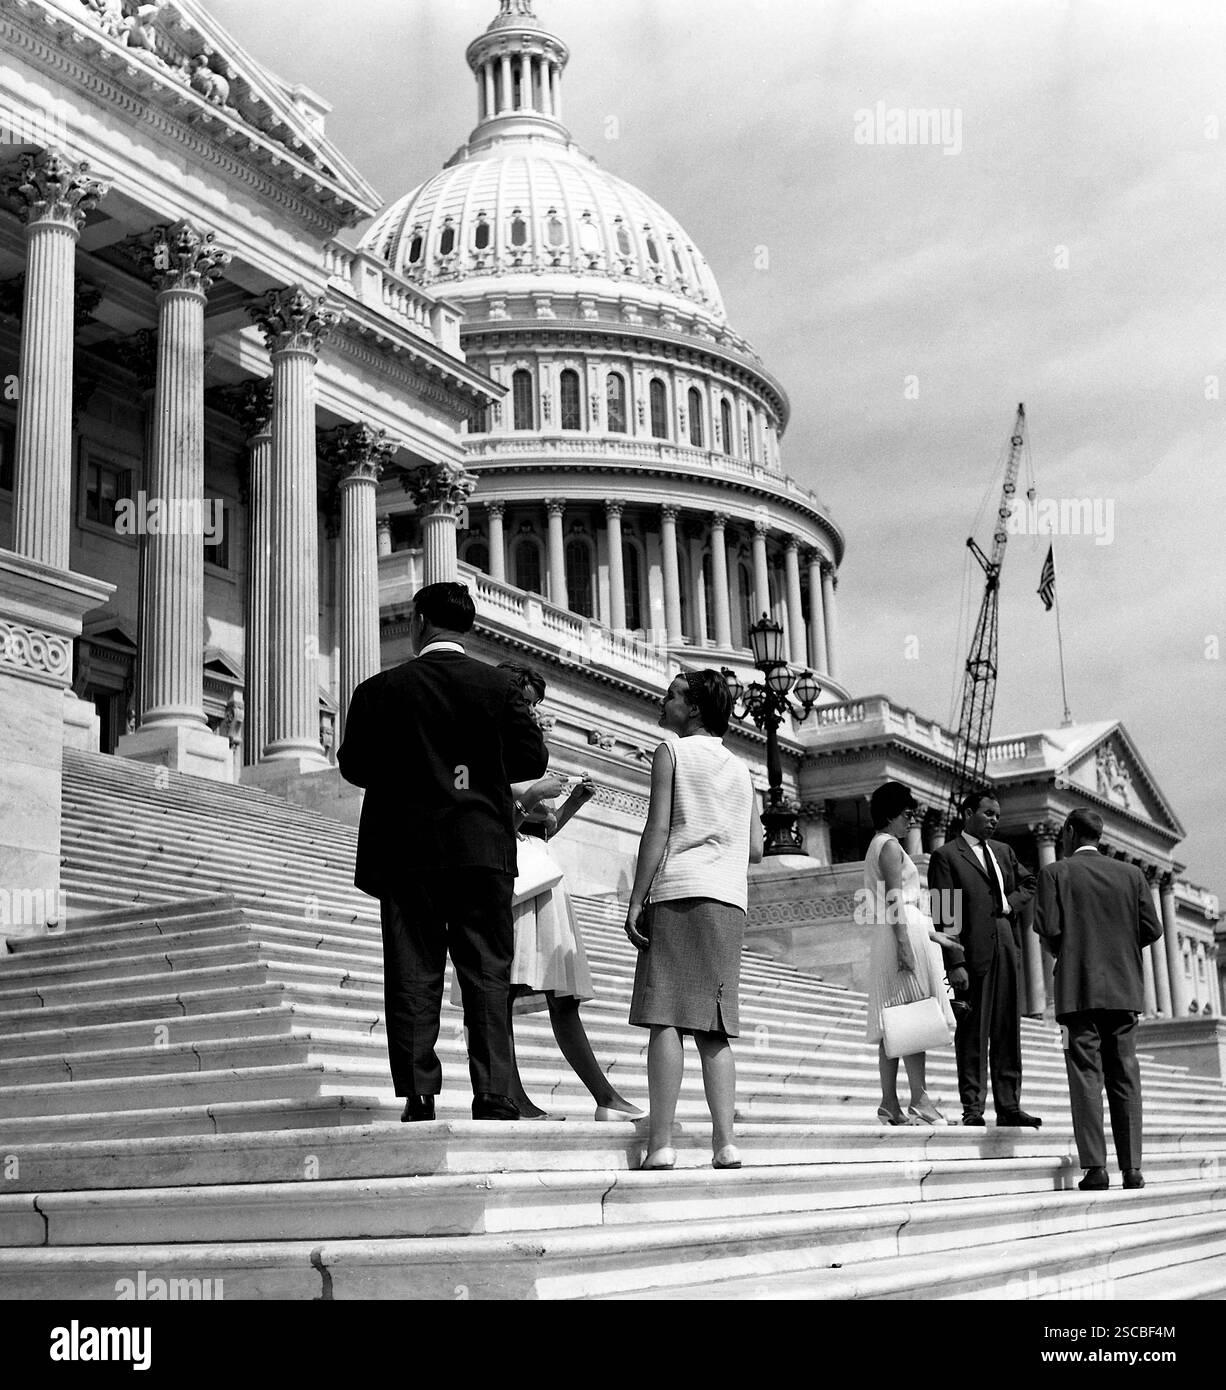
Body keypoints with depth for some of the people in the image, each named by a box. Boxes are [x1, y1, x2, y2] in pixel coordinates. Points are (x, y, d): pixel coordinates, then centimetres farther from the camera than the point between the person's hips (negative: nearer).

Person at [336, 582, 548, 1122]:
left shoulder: (381, 690, -1)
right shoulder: (498, 686, 1)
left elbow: (354, 765, 0)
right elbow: (532, 757, 1)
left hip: (407, 850, 0)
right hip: (482, 849, 1)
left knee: (414, 979, 3)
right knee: (487, 976, 4)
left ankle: (419, 1098, 0)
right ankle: (492, 1096, -1)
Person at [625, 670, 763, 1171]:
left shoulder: (672, 753, 3)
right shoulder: (741, 768, 19)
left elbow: (657, 830, -6)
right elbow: (756, 849, 16)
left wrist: (636, 900, -6)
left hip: (679, 894, -5)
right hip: (730, 902, 6)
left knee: (666, 1020, -9)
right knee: (713, 1028, 6)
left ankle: (661, 1143, -15)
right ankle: (724, 1143, -3)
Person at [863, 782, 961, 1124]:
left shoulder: (878, 846, 25)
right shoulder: (890, 846, -5)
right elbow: (895, 900, -16)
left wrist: (937, 938, 25)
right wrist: (905, 944, -23)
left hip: (892, 936, 10)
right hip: (905, 934, -10)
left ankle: (889, 1104, 3)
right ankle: (918, 1102, -18)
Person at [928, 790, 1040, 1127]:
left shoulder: (1003, 851, 20)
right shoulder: (946, 855, -1)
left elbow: (1029, 883, 29)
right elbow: (945, 914, -7)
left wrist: (1010, 902, 6)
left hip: (1007, 948, 6)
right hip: (974, 950, -6)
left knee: (1008, 1030, 6)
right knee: (973, 1032, -3)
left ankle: (1008, 1106, 10)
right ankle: (972, 1108, 0)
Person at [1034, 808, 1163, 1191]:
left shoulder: (1055, 873, -1)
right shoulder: (1131, 874, 9)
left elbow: (1048, 928, -10)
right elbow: (1151, 929, 3)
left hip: (1079, 989, -3)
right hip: (1124, 988, 3)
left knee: (1086, 1077, -3)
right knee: (1125, 1077, 6)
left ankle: (1095, 1168, -9)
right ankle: (1132, 1169, 3)